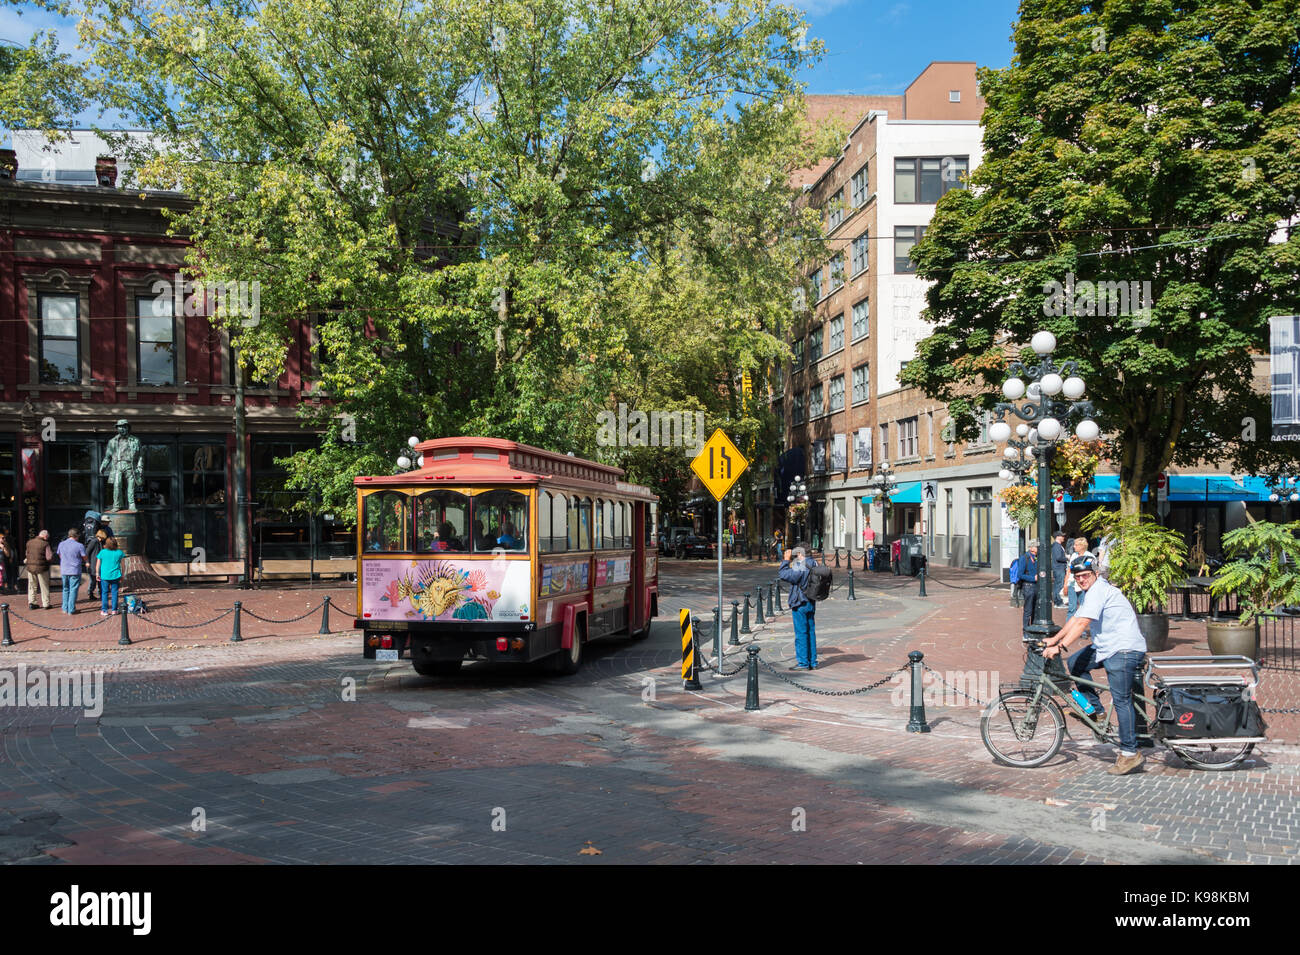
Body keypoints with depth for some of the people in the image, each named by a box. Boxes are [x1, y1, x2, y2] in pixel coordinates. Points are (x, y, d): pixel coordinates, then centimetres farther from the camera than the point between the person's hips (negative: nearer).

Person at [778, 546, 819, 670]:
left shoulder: (800, 567, -19)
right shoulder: (814, 565, 9)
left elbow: (783, 575, -20)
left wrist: (786, 560, -10)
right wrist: (787, 562, 14)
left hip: (799, 604, -8)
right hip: (811, 604, 8)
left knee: (801, 633, -3)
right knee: (811, 632, 12)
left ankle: (803, 662, 0)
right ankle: (812, 662, 16)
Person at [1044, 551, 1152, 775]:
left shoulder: (1099, 590, -16)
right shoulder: (1091, 591, 17)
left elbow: (1082, 623, -24)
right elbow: (1075, 619, 22)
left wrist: (1059, 647, -28)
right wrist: (1053, 639, 18)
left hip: (1124, 649, -10)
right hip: (1106, 646, 10)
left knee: (1121, 700, -9)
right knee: (1075, 662, 6)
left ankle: (1130, 753, -5)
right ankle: (1095, 708, 13)